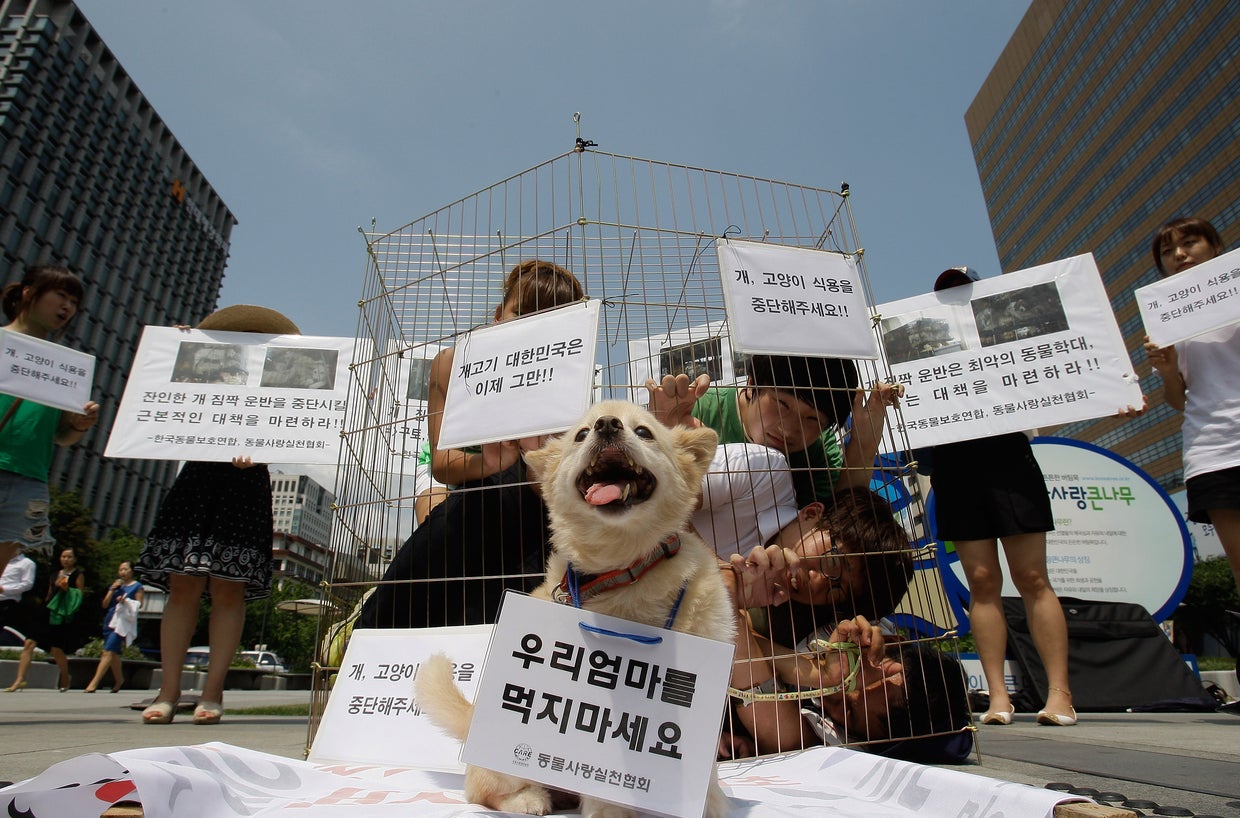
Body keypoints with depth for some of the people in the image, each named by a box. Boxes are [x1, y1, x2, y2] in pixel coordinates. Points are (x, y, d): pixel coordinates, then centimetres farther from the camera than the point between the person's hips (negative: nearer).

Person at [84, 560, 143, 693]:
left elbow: (139, 604, 0)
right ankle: (119, 680, 26)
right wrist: (112, 589, 1)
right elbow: (104, 605, 12)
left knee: (108, 652, -15)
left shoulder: (137, 586, 4)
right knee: (113, 653, 12)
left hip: (123, 621, -6)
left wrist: (126, 600, -16)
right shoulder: (115, 585, 18)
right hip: (110, 620, 6)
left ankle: (94, 683, -18)